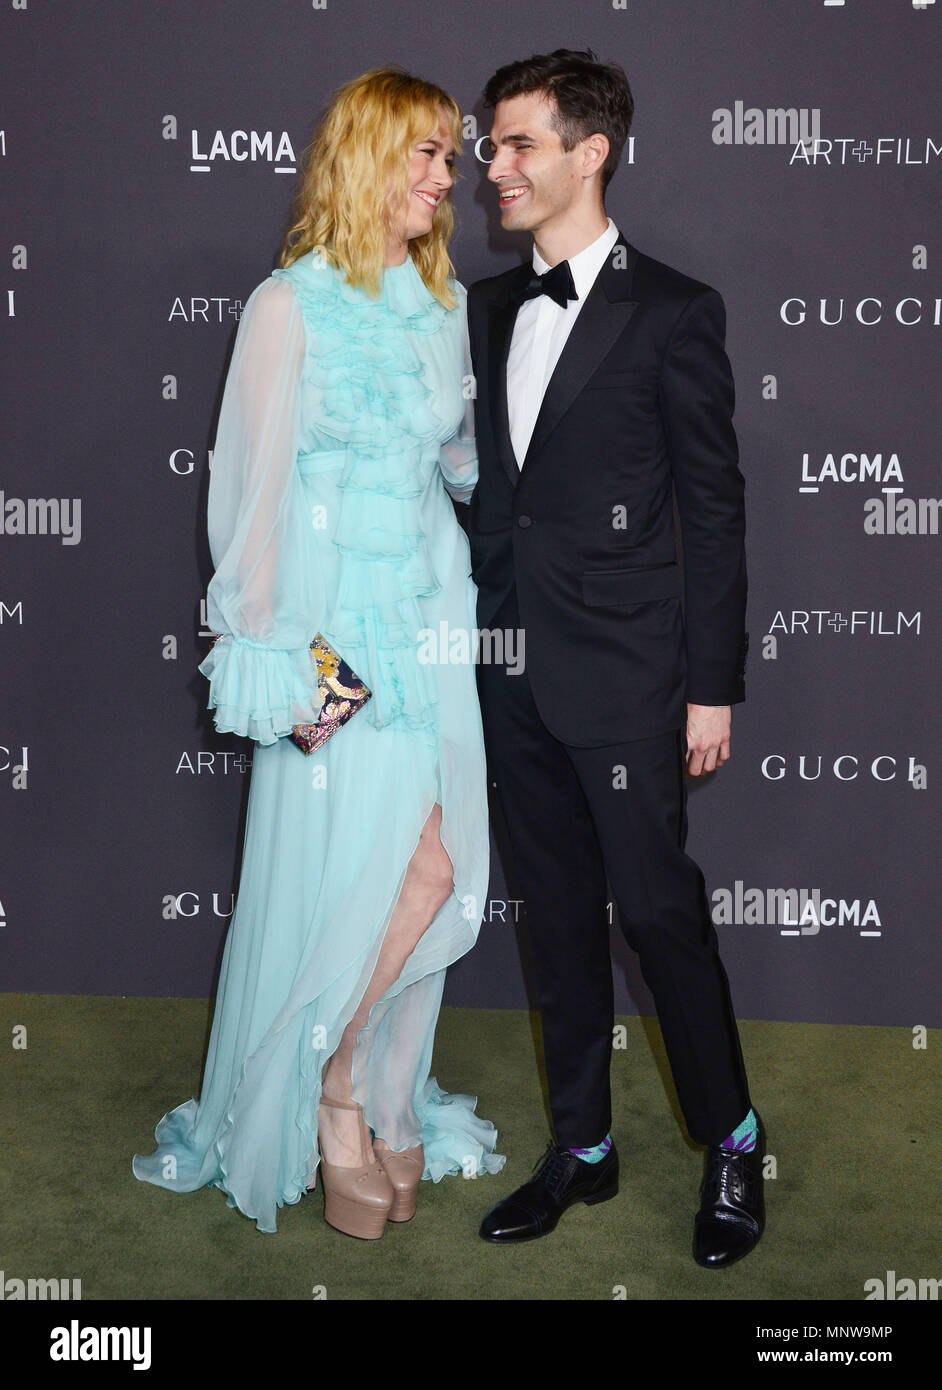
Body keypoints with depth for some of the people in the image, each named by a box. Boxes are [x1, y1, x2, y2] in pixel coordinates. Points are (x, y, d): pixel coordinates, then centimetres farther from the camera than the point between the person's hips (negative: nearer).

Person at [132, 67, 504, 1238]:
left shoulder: (445, 304, 12)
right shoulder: (291, 304, -6)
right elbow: (252, 484, -7)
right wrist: (268, 648, -10)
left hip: (434, 621, 6)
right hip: (338, 627, -5)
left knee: (429, 869, 4)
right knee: (380, 868, -7)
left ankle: (385, 1103, 23)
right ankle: (329, 1098, 17)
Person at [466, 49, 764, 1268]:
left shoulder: (673, 312, -5)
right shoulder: (488, 309, 12)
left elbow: (713, 512, -6)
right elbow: (486, 489, 14)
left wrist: (712, 687, -8)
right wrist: (477, 639, 9)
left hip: (623, 675, -5)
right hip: (514, 672, 6)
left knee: (657, 908, 0)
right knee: (559, 915, 13)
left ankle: (732, 1143, 21)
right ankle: (581, 1148, 27)